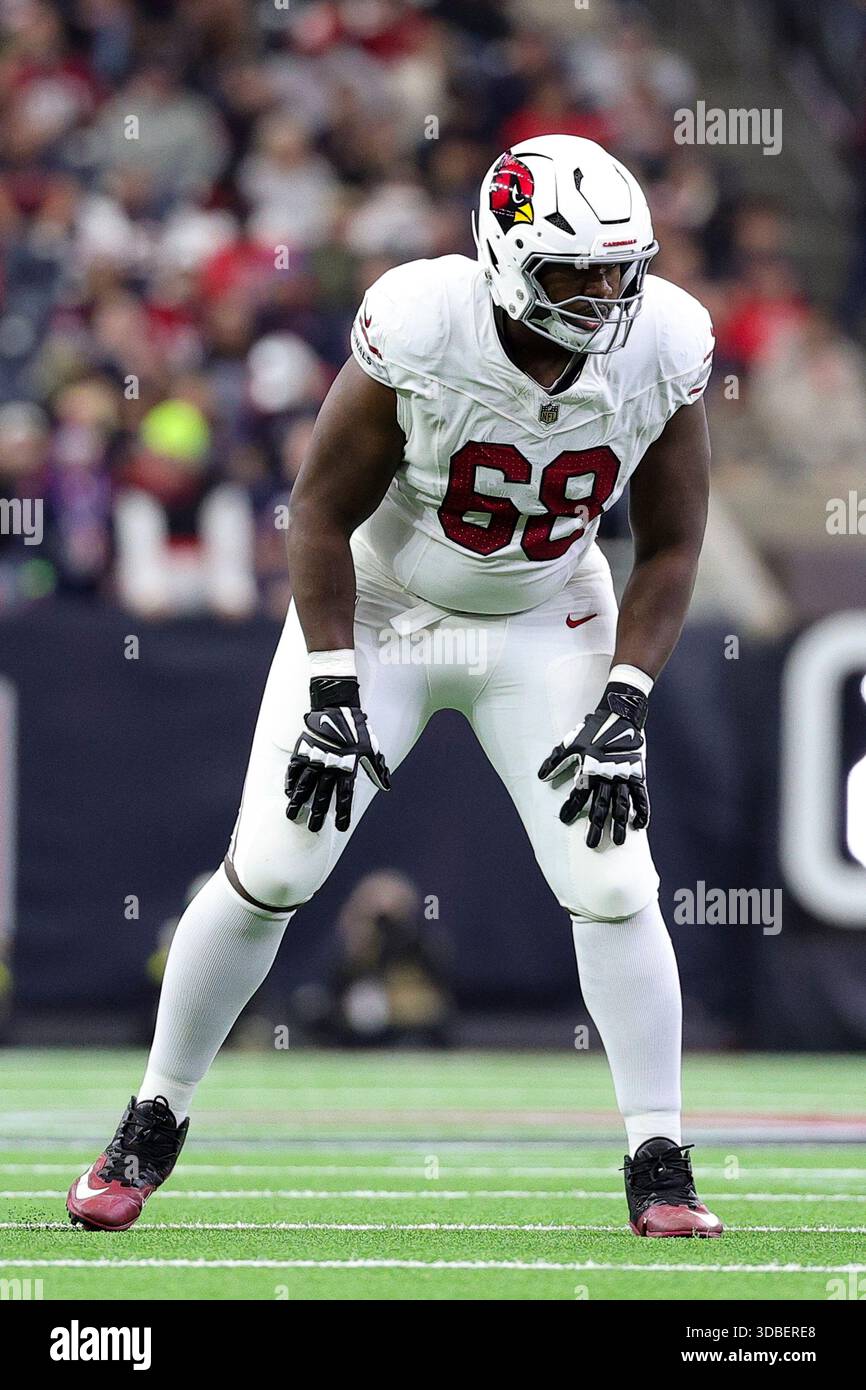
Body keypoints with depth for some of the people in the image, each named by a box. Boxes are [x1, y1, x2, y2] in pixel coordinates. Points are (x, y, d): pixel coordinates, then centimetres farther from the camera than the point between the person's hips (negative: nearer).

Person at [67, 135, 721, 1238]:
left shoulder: (662, 349, -20)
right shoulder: (419, 330, -29)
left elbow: (670, 547, -7)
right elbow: (323, 510, -17)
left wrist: (623, 708, -17)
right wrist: (332, 695, -21)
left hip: (546, 629, 2)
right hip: (376, 609, -2)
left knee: (614, 885, -9)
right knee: (269, 873, -4)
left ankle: (658, 1165, 3)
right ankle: (153, 1125, 15)